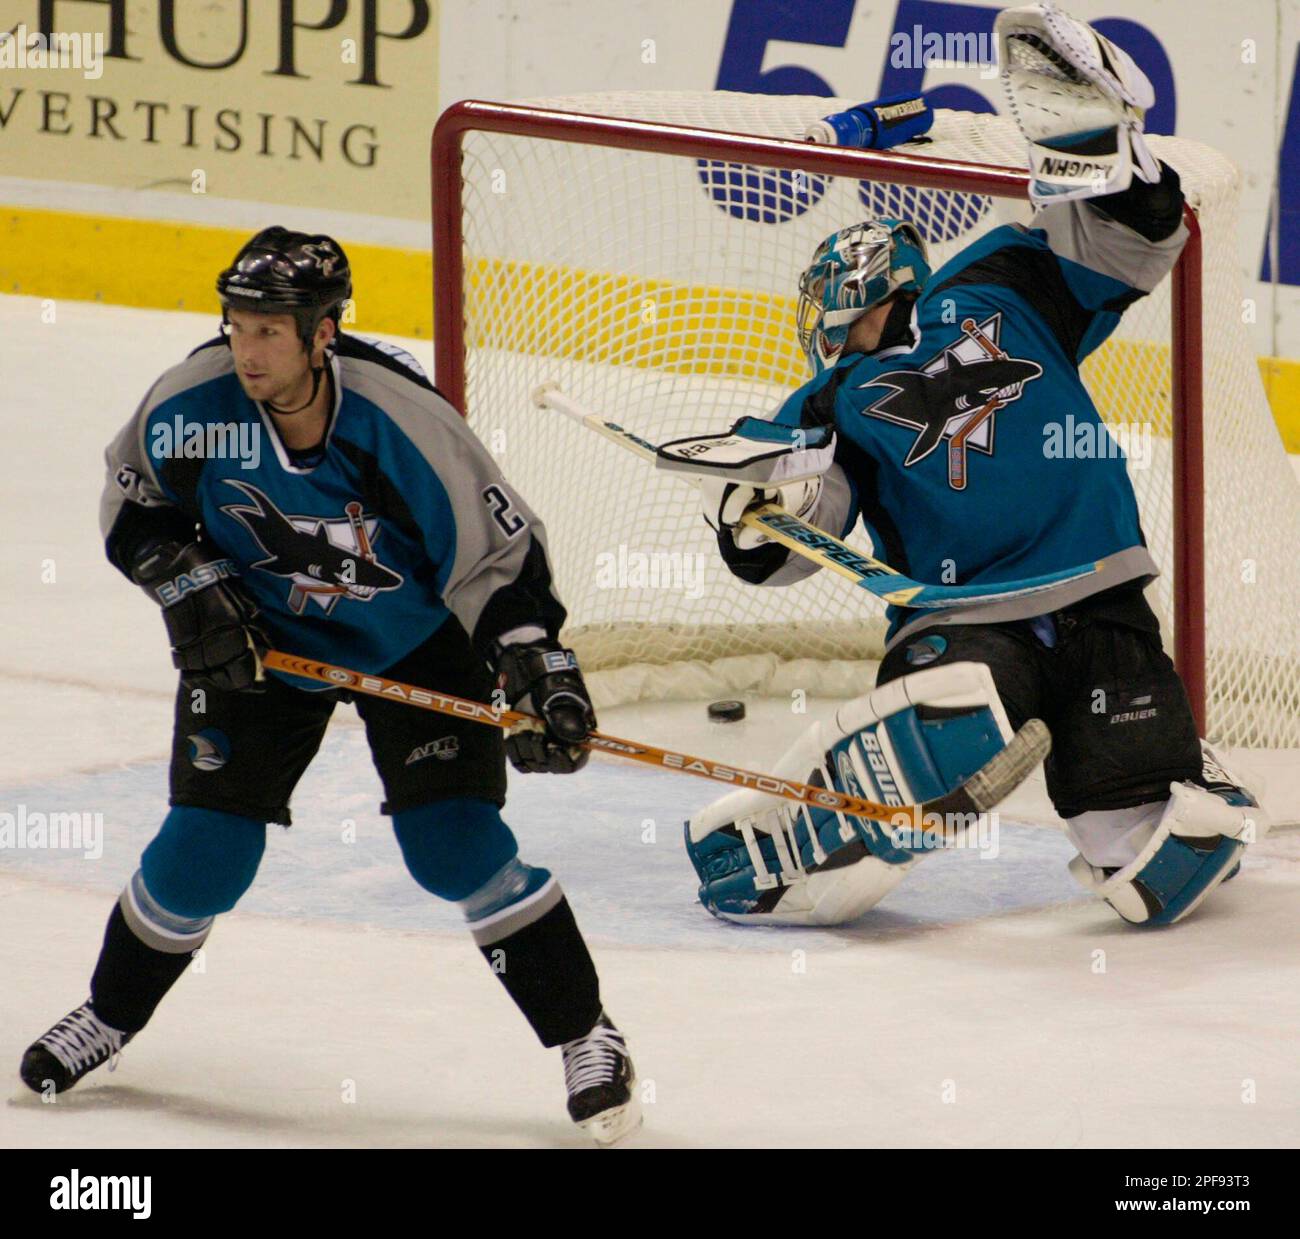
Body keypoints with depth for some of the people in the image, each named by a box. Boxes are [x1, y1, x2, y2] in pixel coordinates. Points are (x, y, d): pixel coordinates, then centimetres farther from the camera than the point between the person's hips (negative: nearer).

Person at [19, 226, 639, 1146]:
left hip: (415, 634, -2)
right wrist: (191, 589, -13)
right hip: (258, 636, 3)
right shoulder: (194, 403, -22)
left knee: (455, 843, -14)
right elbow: (134, 500, -1)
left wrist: (542, 675, -31)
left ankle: (585, 1038, -1)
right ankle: (109, 1015, 22)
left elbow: (497, 552, -23)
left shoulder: (402, 421, -31)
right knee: (202, 849, -3)